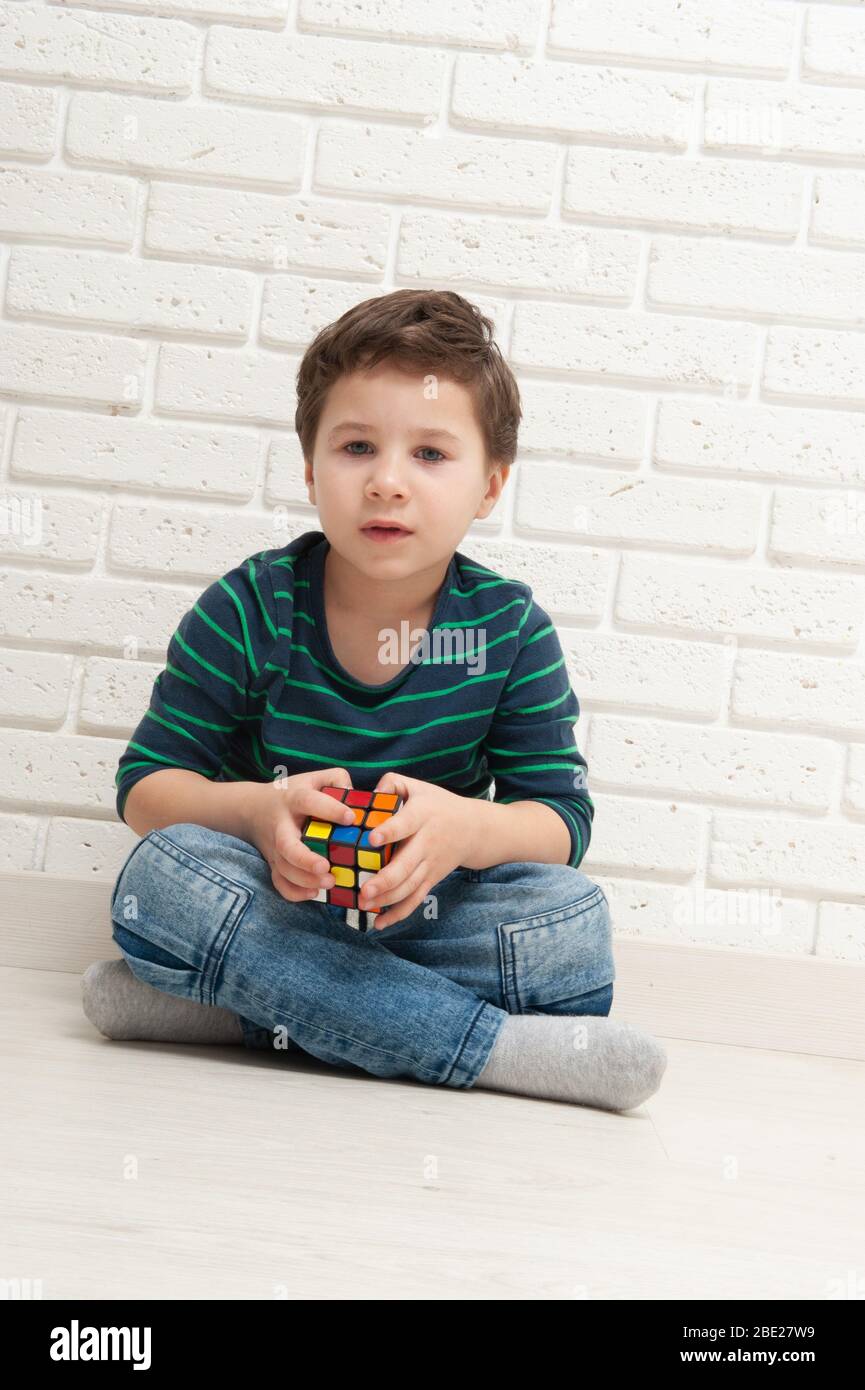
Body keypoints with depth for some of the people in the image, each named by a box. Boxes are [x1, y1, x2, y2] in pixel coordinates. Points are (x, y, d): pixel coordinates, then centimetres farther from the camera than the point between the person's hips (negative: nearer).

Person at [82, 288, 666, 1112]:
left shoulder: (511, 630, -5)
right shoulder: (248, 610, -7)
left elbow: (562, 818, -7)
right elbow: (146, 786, -6)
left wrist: (467, 828, -30)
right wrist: (254, 811, -28)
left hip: (427, 913, 1)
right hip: (272, 904, 0)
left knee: (573, 921, -26)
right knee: (164, 869, -31)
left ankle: (230, 1005, -26)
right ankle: (491, 1046, -32)